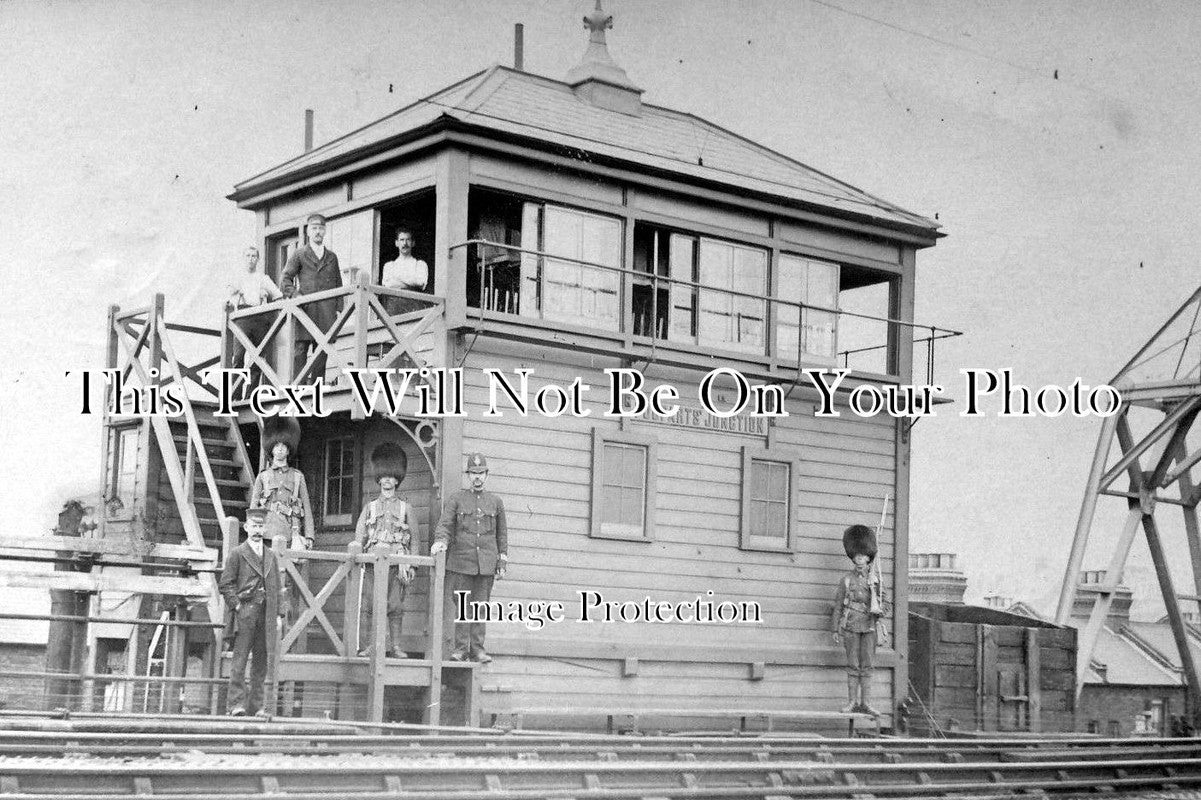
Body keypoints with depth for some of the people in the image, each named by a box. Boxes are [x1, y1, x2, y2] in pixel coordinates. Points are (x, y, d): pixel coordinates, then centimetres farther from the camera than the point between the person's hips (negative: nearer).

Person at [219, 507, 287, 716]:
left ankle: (256, 705, 9)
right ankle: (236, 704, -10)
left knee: (261, 661, 5)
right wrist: (237, 606, -10)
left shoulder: (271, 556, 19)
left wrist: (278, 610, 10)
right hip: (245, 613, -5)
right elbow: (225, 585, 0)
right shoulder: (236, 554, 4)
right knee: (240, 659, -8)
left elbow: (277, 586, 21)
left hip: (266, 614, 5)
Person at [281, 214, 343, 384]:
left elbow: (338, 284, 20)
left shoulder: (331, 257, 20)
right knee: (301, 348, -10)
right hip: (305, 309, -3)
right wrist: (295, 296, -12)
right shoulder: (299, 255, 11)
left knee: (322, 350, -1)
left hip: (326, 311, 3)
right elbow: (285, 279, 6)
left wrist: (338, 308, 8)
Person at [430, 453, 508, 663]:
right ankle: (461, 648, 2)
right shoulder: (456, 499, 6)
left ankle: (477, 649, 5)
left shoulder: (495, 502, 12)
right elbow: (444, 525, -4)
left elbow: (502, 534, 14)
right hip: (462, 562, -2)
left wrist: (502, 563, 8)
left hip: (486, 564, 2)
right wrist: (440, 541, -25)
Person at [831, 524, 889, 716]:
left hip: (870, 627, 2)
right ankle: (853, 702, 5)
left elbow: (881, 603, 13)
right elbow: (838, 606, 3)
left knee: (867, 665, 1)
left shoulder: (876, 578, 7)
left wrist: (880, 627, 6)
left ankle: (866, 703, 3)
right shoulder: (847, 579, 1)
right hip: (851, 626, -2)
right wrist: (836, 631, 1)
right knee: (853, 665, 1)